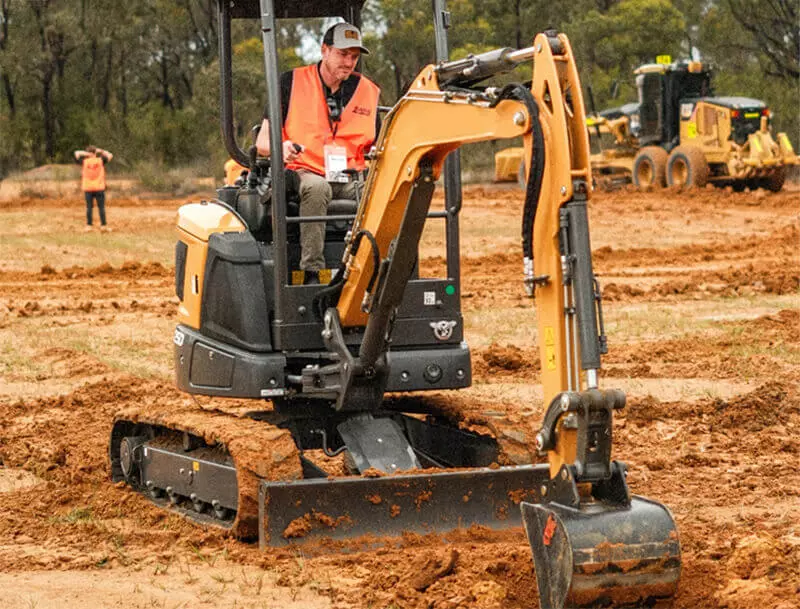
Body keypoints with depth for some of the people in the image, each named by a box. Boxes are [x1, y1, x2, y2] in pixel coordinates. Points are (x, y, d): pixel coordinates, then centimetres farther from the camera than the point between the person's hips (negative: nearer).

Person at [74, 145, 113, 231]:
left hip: (88, 189, 1)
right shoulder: (100, 160, 0)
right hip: (99, 188, -1)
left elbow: (76, 153, 15)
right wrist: (101, 151, 12)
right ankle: (103, 225, -1)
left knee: (89, 207, 2)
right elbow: (110, 155, 13)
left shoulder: (84, 161, 1)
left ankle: (89, 225, -1)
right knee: (101, 207, 1)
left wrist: (86, 153, 7)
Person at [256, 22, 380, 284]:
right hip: (304, 172, -3)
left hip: (352, 178, 3)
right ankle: (311, 273, -39)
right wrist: (281, 147, -23)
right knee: (317, 188, -39)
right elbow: (262, 142, 2)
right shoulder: (291, 83, 3)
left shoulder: (368, 91, 13)